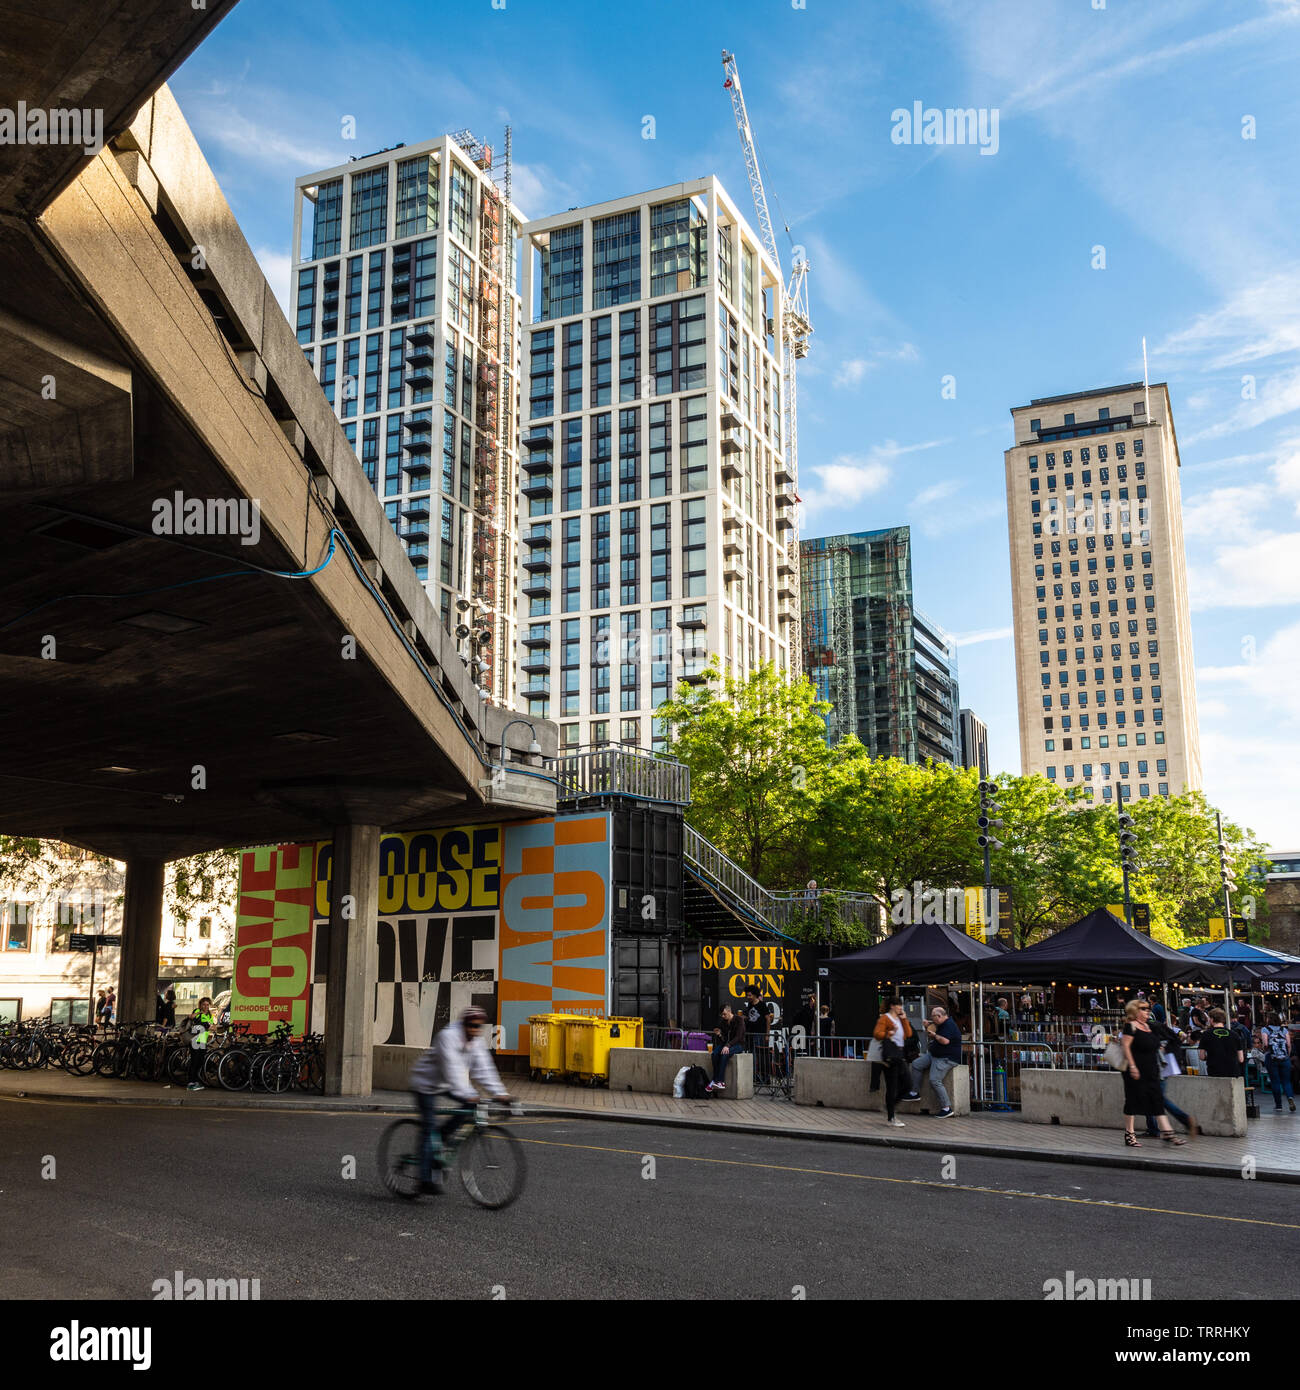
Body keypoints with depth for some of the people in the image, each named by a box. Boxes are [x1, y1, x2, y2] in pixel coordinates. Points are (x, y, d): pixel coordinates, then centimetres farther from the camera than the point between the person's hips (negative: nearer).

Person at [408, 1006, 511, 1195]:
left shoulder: (478, 1041, -5)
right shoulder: (448, 1036, -28)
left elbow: (483, 1069, -8)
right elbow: (452, 1069, -37)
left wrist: (500, 1093, -20)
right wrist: (467, 1094, -47)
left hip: (445, 1084, 7)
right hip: (426, 1084, -7)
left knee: (471, 1106, -12)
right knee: (430, 1128, -11)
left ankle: (440, 1137, 4)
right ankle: (426, 1180, -6)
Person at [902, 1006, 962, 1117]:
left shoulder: (949, 1025, -18)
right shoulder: (941, 1025, 15)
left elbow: (945, 1040, -33)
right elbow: (931, 1037, 26)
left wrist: (934, 1035, -17)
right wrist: (928, 1029, 10)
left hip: (946, 1059, -11)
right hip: (934, 1055, 11)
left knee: (935, 1081, -19)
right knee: (916, 1064, 7)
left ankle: (946, 1108, -14)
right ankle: (915, 1093, 12)